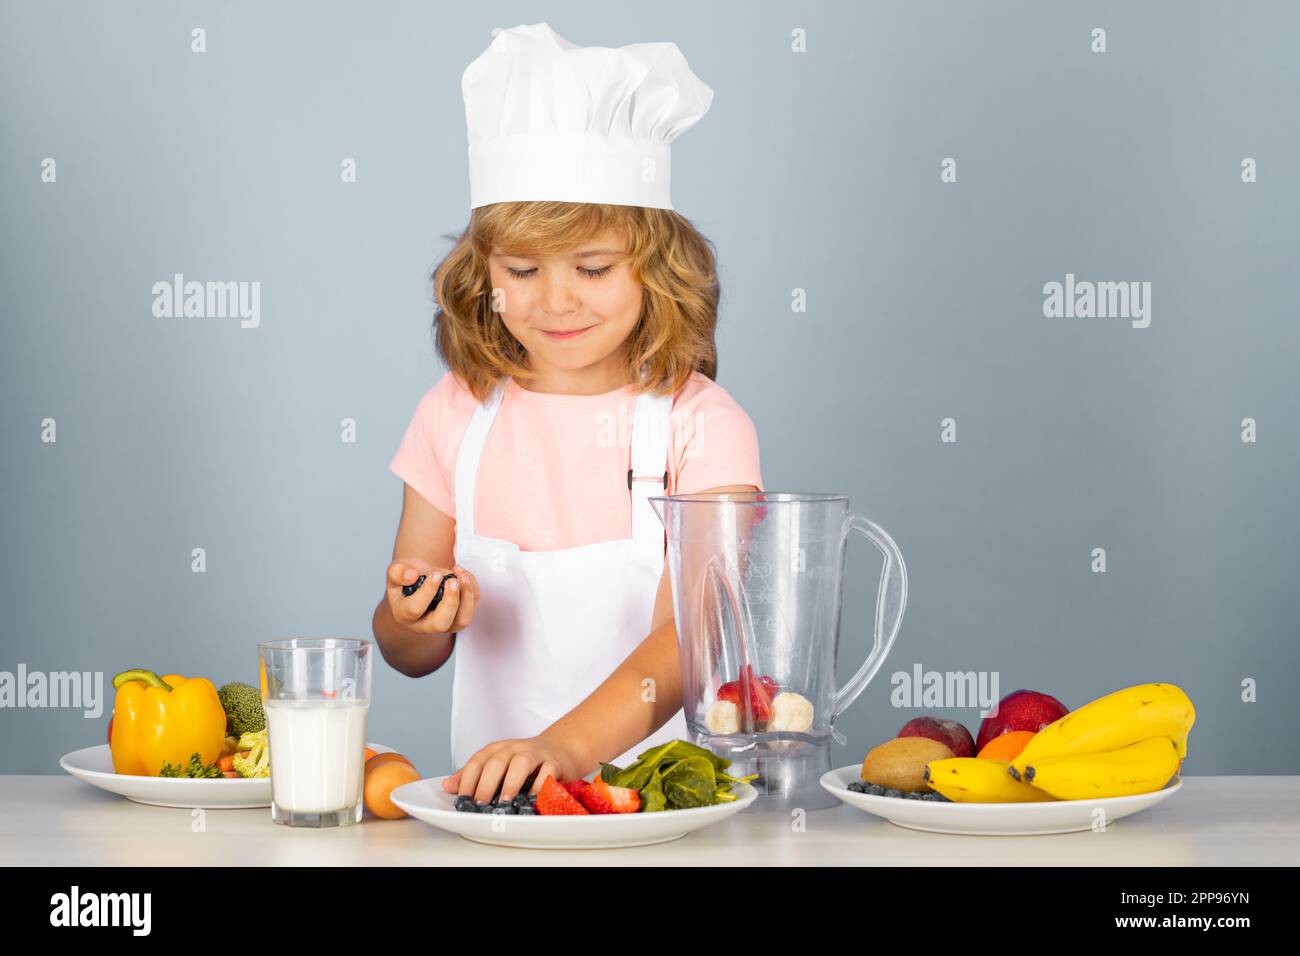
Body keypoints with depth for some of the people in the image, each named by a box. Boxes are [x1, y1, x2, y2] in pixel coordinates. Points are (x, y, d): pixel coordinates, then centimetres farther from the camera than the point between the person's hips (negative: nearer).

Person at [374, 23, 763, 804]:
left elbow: (690, 631, -16)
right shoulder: (456, 415, 6)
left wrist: (568, 743, -31)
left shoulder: (701, 424, -4)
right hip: (495, 794, 4)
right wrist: (415, 618, -10)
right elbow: (410, 656, 12)